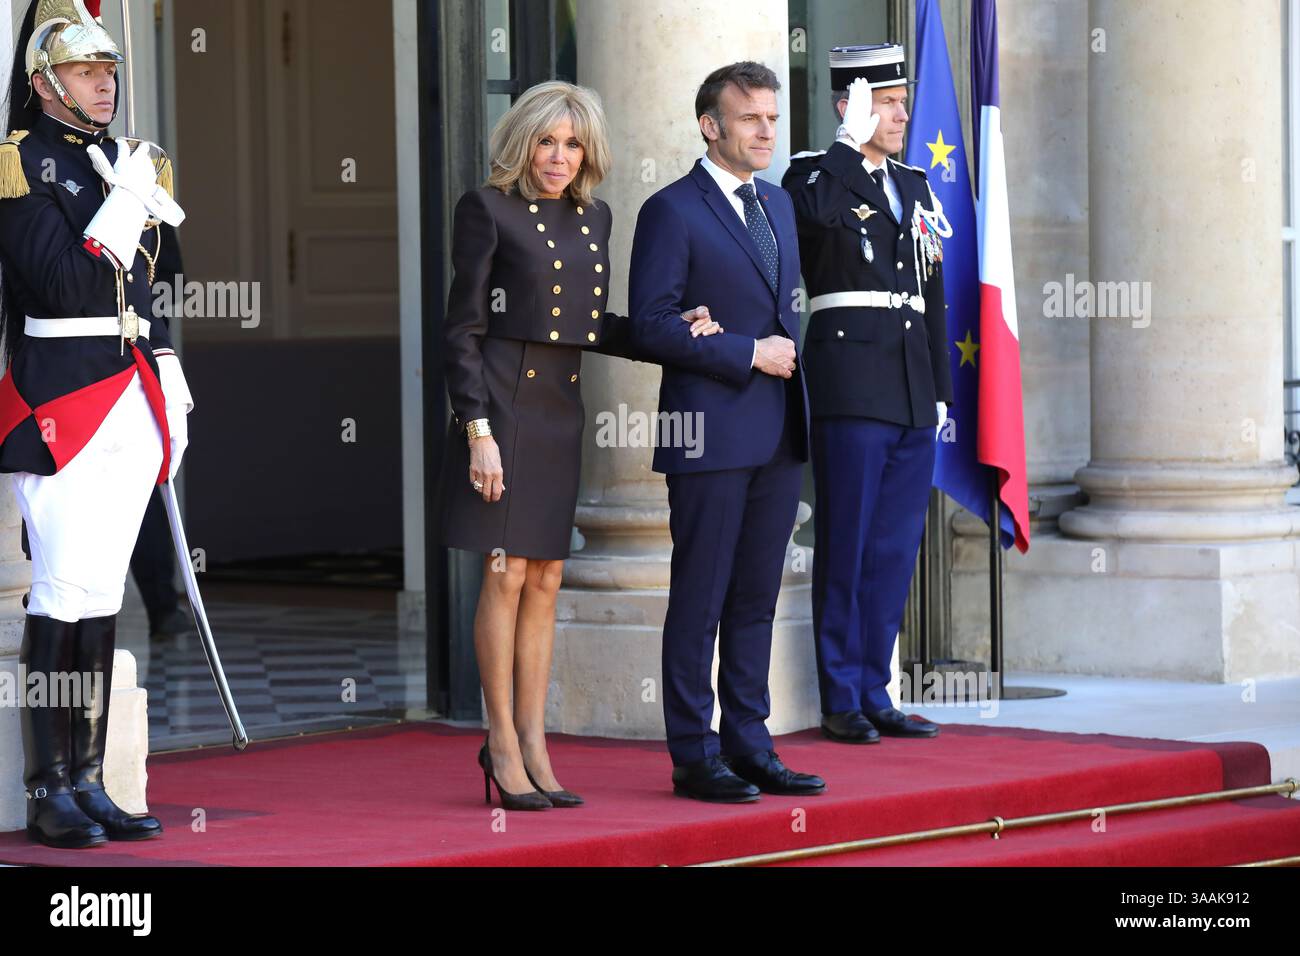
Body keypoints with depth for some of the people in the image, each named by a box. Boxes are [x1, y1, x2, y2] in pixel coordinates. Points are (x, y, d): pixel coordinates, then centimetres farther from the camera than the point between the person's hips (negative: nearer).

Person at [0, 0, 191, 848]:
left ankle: (90, 782, 10)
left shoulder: (125, 163, 18)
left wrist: (171, 390, 17)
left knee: (102, 594, 7)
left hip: (132, 399, 7)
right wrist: (124, 204, -17)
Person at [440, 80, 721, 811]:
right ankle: (503, 744, 4)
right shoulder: (489, 209, -5)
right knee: (507, 573, -4)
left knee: (546, 579, 8)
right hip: (504, 401, -6)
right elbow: (463, 327, -7)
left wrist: (673, 330, 4)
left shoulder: (593, 217, 13)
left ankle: (534, 744, 13)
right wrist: (477, 429, -14)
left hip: (561, 410, 6)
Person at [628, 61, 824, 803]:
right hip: (710, 434, -7)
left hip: (779, 435, 7)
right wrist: (749, 354, -14)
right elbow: (653, 327, -14)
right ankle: (695, 758, 4)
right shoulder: (672, 211, -8)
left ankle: (749, 747, 15)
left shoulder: (779, 204, 16)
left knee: (757, 598, 10)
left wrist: (792, 352, 9)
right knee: (700, 600, -1)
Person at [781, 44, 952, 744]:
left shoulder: (915, 187, 20)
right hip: (851, 385, -6)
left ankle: (874, 695, 15)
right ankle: (841, 702, 3)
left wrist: (941, 392, 16)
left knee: (894, 549, 8)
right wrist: (850, 143, -16)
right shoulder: (816, 177, -1)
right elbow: (817, 210, -28)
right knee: (845, 547, -2)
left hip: (913, 392, 7)